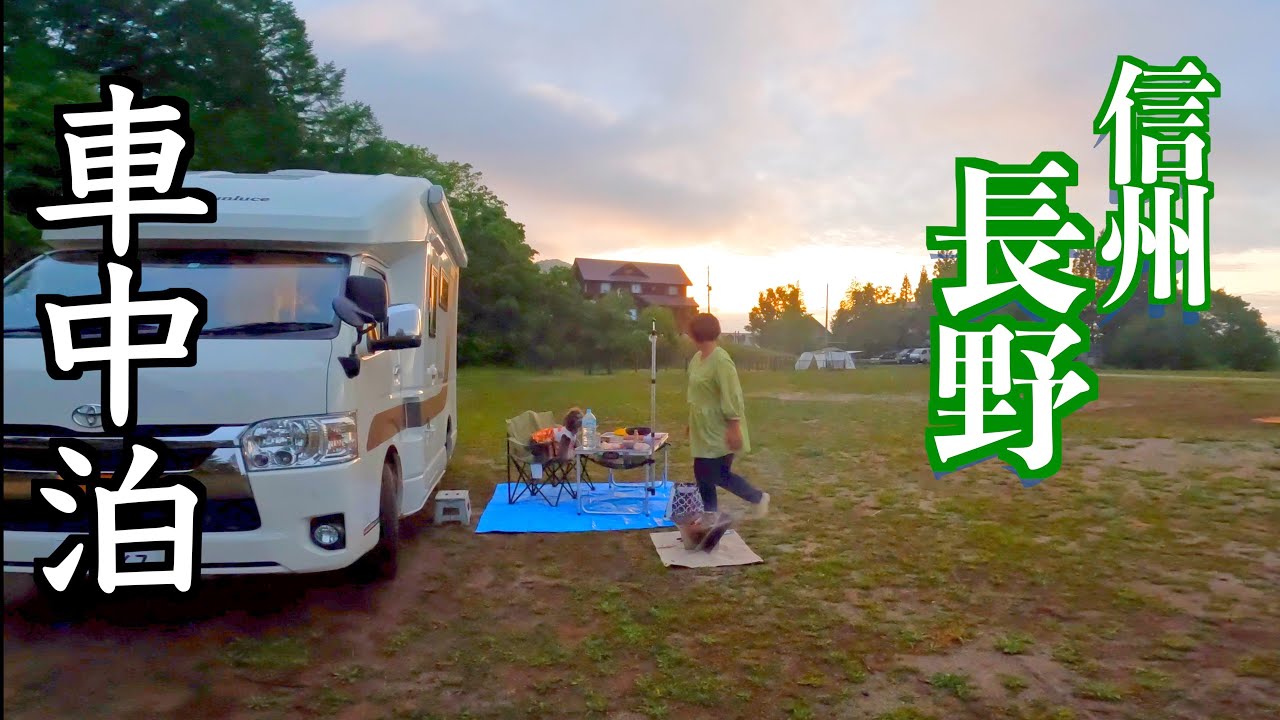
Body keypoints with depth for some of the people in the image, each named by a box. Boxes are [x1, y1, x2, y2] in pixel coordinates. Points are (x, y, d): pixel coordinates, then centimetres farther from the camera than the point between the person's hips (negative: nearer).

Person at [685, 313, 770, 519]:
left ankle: (758, 498, 18)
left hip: (720, 431, -9)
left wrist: (734, 428, -24)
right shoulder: (697, 358, 7)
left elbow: (731, 397, -23)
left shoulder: (721, 360, -22)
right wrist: (692, 423, 21)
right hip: (704, 429, 9)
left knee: (720, 475, -3)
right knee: (702, 474, 10)